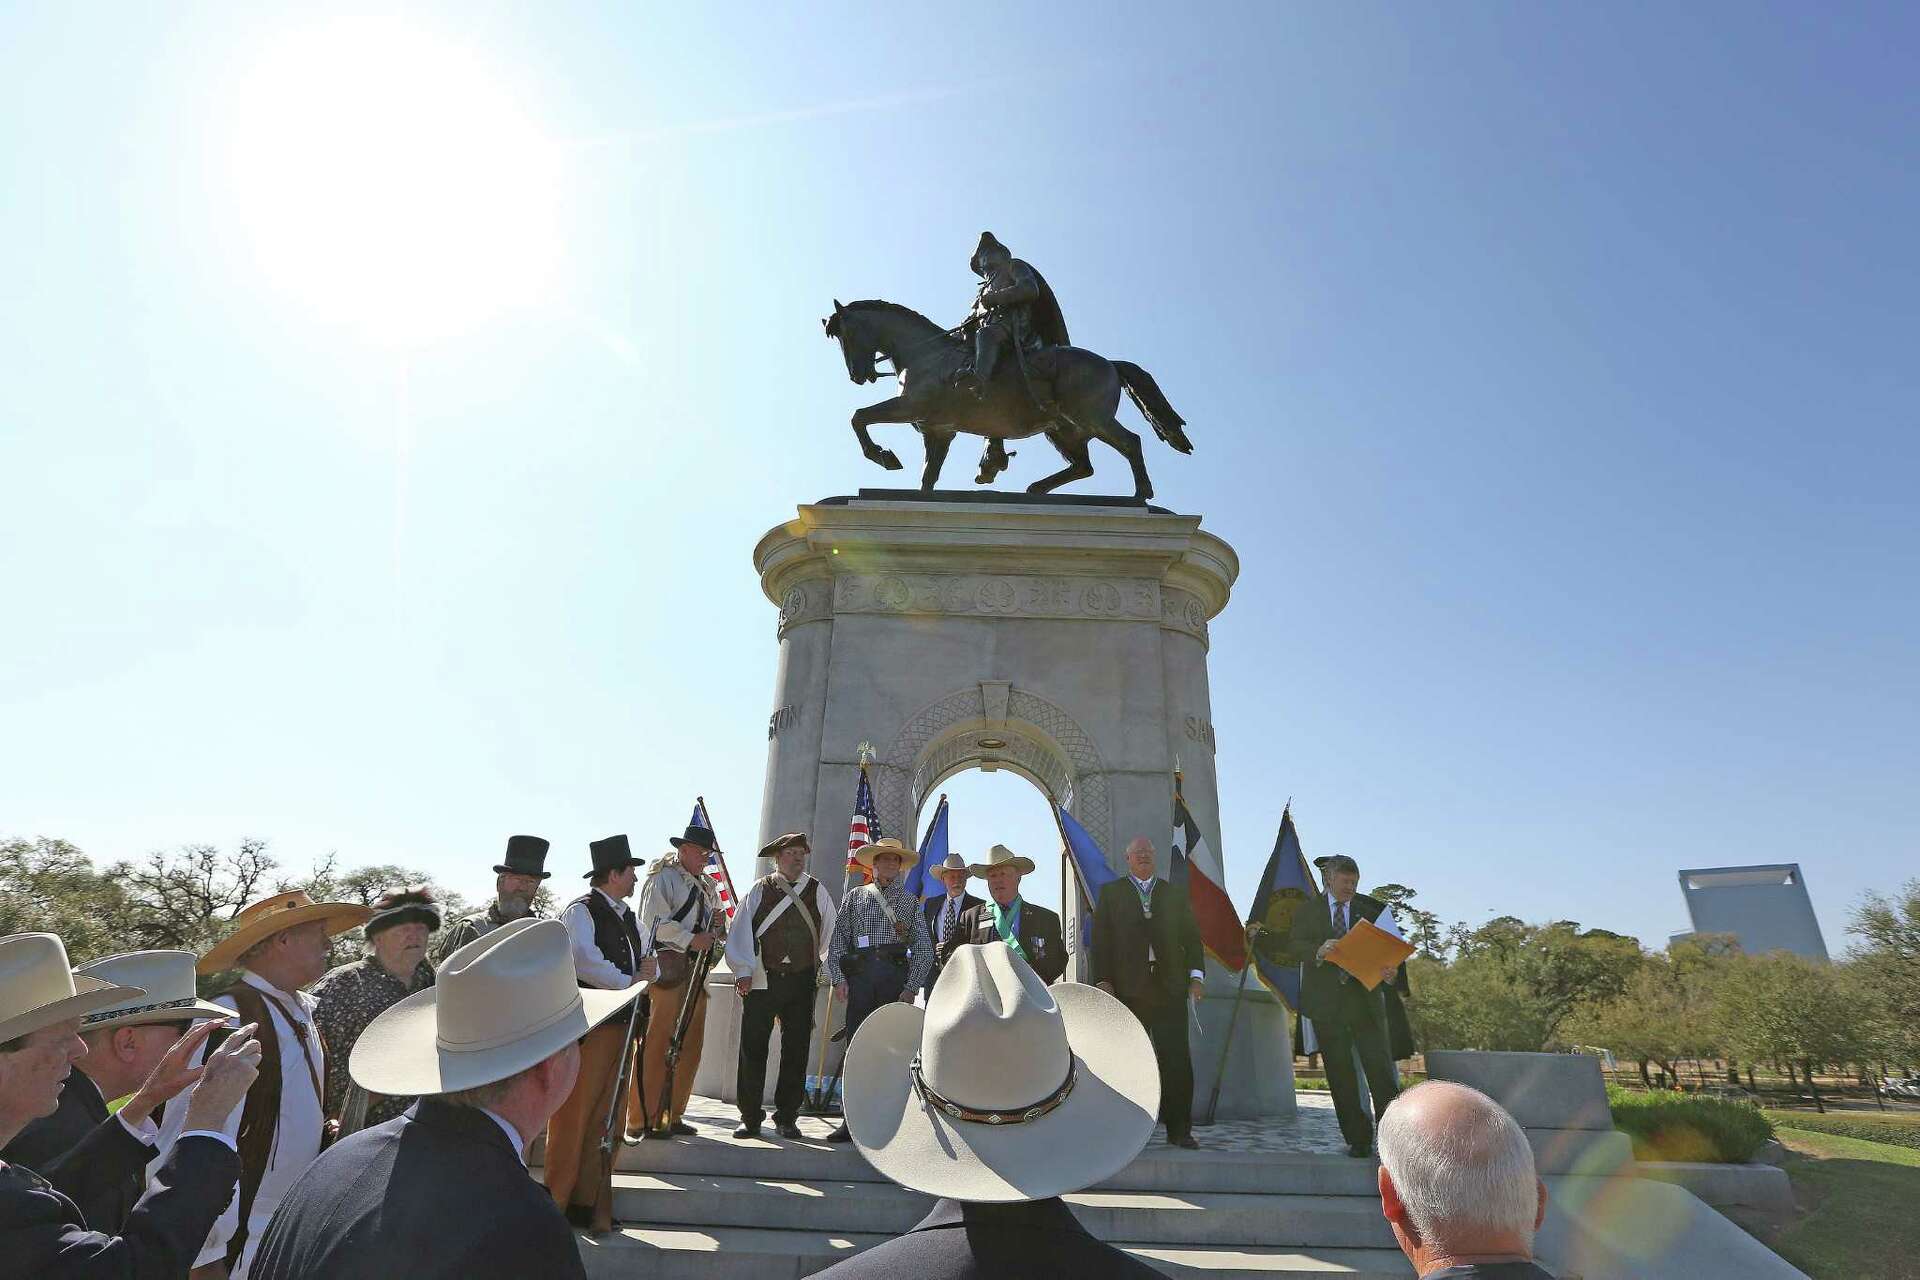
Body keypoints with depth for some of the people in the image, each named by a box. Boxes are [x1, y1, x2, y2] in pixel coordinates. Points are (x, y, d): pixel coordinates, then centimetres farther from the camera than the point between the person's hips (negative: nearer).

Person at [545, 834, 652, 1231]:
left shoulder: (627, 916, 18)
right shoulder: (581, 911, -9)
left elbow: (649, 961, 23)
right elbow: (584, 960, -21)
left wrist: (648, 969, 0)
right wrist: (629, 982, -14)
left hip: (622, 1025, 8)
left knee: (605, 1116, 12)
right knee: (574, 1112, -3)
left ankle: (590, 1201, 22)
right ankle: (556, 1201, 10)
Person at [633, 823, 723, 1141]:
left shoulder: (707, 884, 20)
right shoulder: (663, 878, -4)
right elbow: (655, 921, -14)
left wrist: (716, 918, 6)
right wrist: (691, 940, -19)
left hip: (696, 969, 8)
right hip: (667, 967, -8)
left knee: (690, 1044, 9)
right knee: (657, 1043, -6)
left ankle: (672, 1115, 19)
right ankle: (643, 1118, 4)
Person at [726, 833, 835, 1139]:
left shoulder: (817, 892, 6)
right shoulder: (759, 890, 2)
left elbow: (830, 933, 15)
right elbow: (741, 931, -3)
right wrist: (743, 971, -10)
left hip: (802, 981, 2)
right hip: (761, 980, -1)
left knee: (796, 1050, 6)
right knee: (753, 1048, 1)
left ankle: (787, 1119, 18)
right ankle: (750, 1117, 16)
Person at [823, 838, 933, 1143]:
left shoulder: (910, 902, 15)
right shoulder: (854, 896, 16)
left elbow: (925, 949, 8)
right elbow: (838, 939, 8)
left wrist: (911, 988, -3)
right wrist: (838, 978, -4)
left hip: (897, 974, 0)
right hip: (859, 975, 0)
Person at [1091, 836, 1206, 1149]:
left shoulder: (1175, 894, 17)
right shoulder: (1110, 893, 11)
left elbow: (1192, 937, 12)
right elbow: (1100, 939, 3)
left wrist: (1196, 975, 0)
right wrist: (1102, 980, -6)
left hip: (1170, 987, 2)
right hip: (1127, 988, -1)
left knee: (1177, 1059, -1)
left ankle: (1179, 1130, 8)